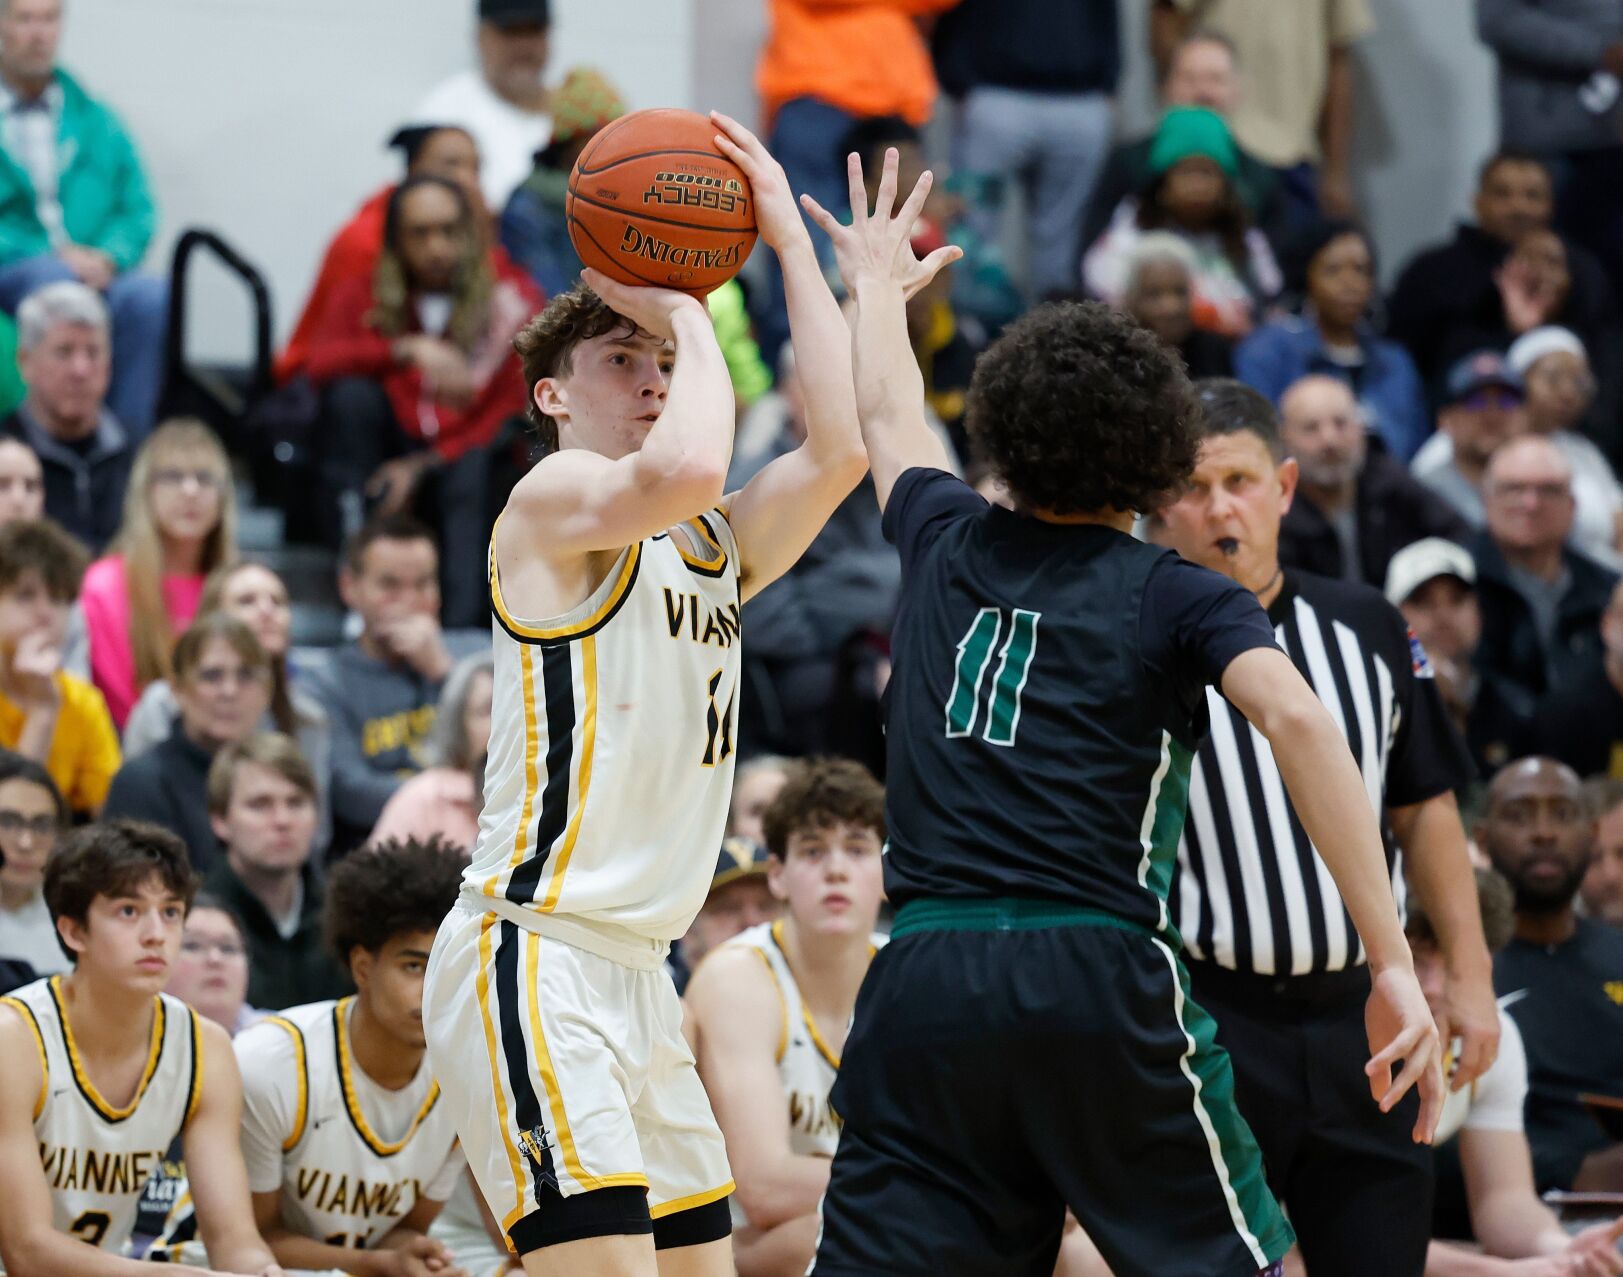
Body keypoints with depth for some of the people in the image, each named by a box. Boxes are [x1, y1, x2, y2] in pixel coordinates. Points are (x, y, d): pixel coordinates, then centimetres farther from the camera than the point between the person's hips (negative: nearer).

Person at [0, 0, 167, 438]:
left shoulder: (94, 120, 20)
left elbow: (137, 210, 14)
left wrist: (107, 257, -8)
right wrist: (57, 257, -13)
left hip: (97, 277, 3)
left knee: (152, 296, -30)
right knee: (56, 278, -37)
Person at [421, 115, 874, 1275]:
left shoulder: (714, 547, 17)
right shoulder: (552, 501, -5)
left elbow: (841, 447, 1)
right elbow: (683, 470, -27)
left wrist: (791, 241, 4)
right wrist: (685, 307, -10)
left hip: (635, 975, 9)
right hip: (531, 959, -9)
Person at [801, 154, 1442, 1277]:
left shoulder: (948, 546, 15)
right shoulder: (1179, 598, 4)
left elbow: (887, 418, 37)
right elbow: (1298, 721, -14)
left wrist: (879, 288, 58)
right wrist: (1395, 966, -15)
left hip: (922, 980, 3)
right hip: (1101, 976, -3)